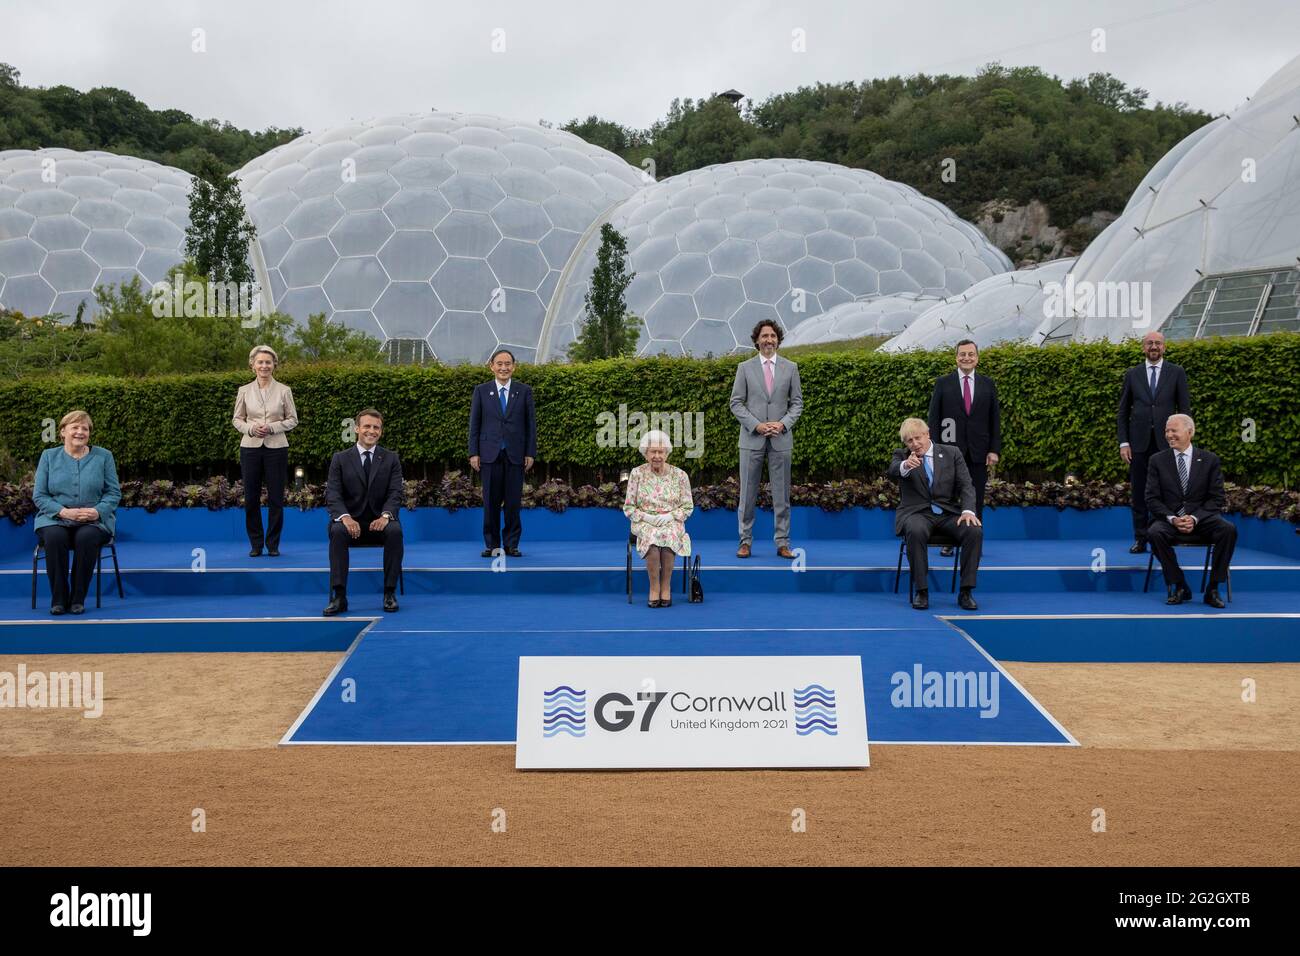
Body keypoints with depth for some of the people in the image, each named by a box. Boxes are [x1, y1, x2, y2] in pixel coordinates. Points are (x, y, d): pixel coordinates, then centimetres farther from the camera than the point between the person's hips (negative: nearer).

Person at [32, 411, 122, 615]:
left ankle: (78, 599, -22)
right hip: (56, 519, 1)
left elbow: (114, 493, 5)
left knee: (87, 537, -35)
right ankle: (58, 599, -22)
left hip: (93, 521, -1)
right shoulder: (49, 456, 10)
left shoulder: (103, 456, 8)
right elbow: (39, 495, 4)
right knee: (54, 537, -34)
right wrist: (64, 512, -14)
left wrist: (98, 511, -15)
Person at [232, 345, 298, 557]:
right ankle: (255, 544, 14)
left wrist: (272, 427, -12)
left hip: (276, 447, -1)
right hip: (250, 447, 1)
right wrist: (250, 429, -11)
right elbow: (237, 419, 9)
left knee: (276, 498, 1)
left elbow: (292, 419, 3)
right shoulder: (244, 391, 5)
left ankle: (273, 544, 12)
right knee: (251, 498, 3)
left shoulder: (284, 391, 1)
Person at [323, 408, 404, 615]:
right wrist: (345, 517, -26)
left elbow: (395, 493, -3)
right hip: (351, 521, 0)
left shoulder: (391, 459, 8)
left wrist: (385, 515, -25)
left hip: (379, 521, 0)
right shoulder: (340, 459, 6)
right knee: (337, 532, -34)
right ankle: (339, 597, -32)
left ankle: (390, 593, -24)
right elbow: (333, 495, -5)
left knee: (395, 531, -33)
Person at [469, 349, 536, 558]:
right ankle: (492, 544, 9)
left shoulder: (524, 391, 7)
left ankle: (511, 544, 9)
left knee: (513, 502, 1)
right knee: (491, 501, 2)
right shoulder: (481, 391, 7)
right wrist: (473, 453, -1)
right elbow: (474, 424, 6)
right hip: (490, 454, 0)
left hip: (515, 454, 0)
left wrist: (530, 453, -1)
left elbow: (531, 424, 6)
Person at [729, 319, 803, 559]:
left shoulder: (790, 368, 7)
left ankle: (782, 543, 10)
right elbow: (736, 403, 2)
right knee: (747, 493, 1)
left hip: (781, 438, 1)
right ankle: (745, 541, 8)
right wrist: (756, 425, -11)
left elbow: (797, 402, 7)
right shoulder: (745, 368, 4)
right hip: (752, 439, -1)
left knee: (781, 494, 4)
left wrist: (783, 424, -9)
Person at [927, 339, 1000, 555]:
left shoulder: (987, 384, 8)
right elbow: (934, 418, 2)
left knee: (976, 499, 4)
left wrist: (994, 450, -1)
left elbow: (995, 419, 7)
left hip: (979, 452, 1)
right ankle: (948, 542, 9)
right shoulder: (943, 383, 3)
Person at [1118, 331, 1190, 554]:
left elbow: (1184, 409, 4)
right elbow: (1123, 411, 8)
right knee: (1139, 493, 4)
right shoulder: (1132, 374, 8)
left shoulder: (1177, 373, 5)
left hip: (1167, 442, -1)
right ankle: (1140, 540, 10)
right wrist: (1123, 443, 0)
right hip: (1139, 443, 1)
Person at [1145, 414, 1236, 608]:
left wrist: (1195, 518, -15)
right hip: (1170, 520, 0)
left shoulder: (1210, 459, 7)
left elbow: (1216, 498, 2)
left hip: (1202, 521, 0)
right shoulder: (1157, 460, 7)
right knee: (1154, 533, -34)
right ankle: (1179, 587, -16)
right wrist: (1172, 518, -16)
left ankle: (1213, 589, -18)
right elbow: (1152, 499, 2)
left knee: (1228, 529, -30)